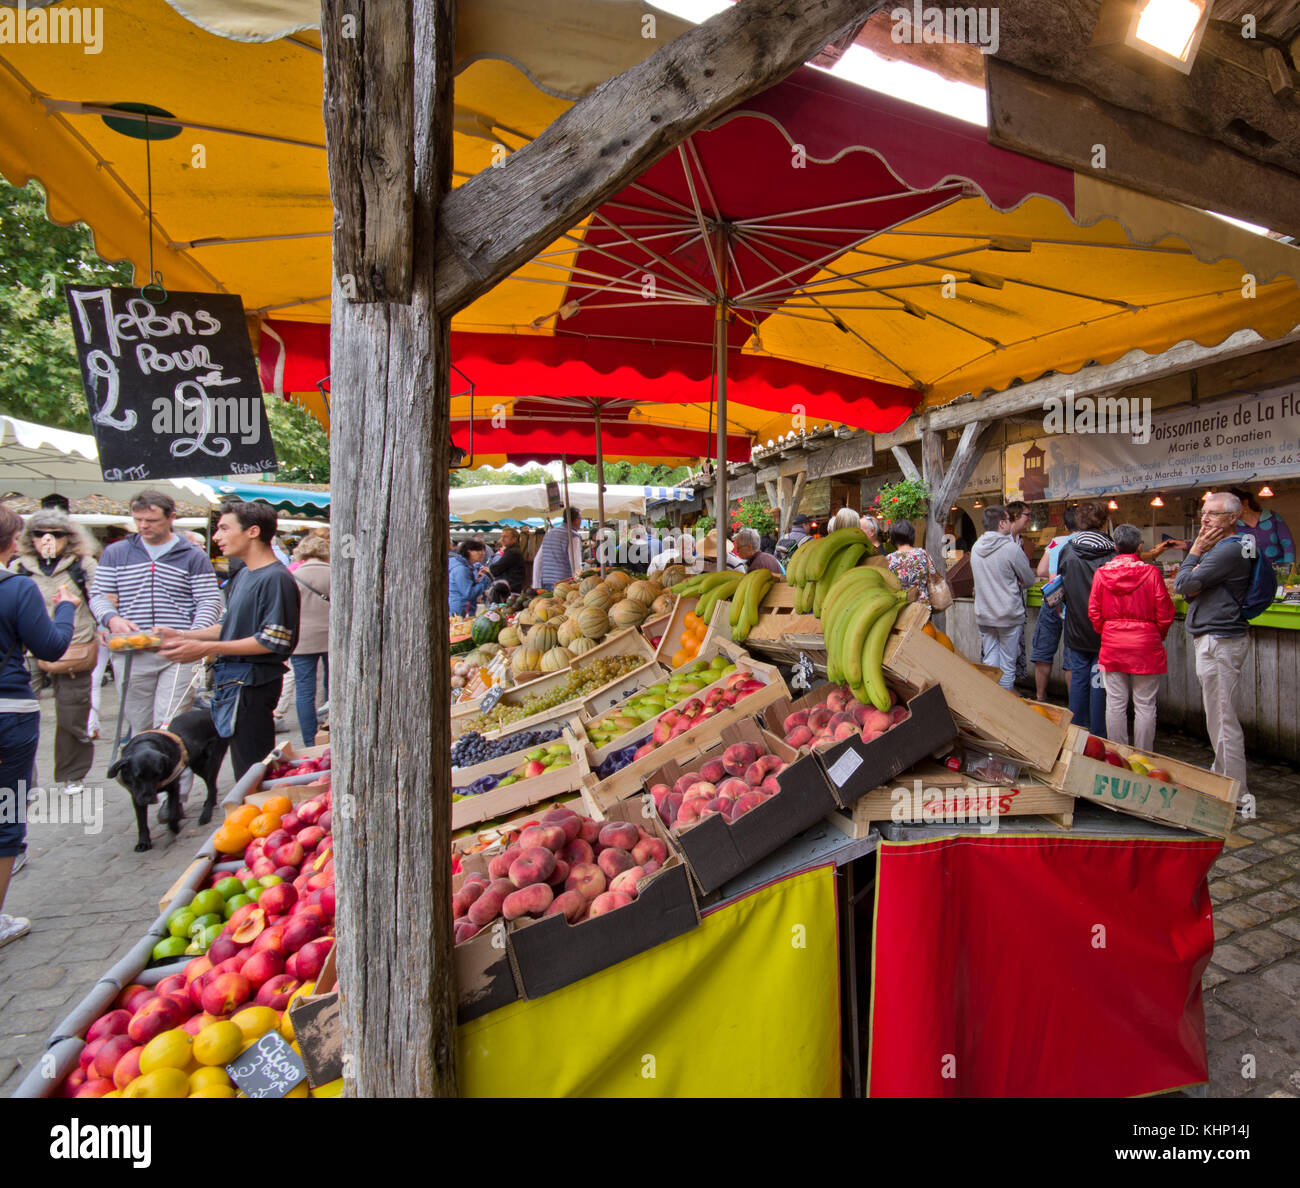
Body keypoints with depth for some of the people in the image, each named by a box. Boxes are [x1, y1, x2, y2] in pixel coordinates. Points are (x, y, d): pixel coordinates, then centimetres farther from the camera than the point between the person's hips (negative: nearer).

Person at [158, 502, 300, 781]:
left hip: (252, 684, -10)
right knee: (244, 769, 16)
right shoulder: (242, 576, 16)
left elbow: (273, 641, -21)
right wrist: (184, 636, 12)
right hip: (231, 681, 10)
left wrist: (207, 648, -19)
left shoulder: (276, 579, -15)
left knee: (252, 770, -3)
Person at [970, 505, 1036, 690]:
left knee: (988, 663, 12)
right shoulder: (1010, 548, -15)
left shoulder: (976, 548, 3)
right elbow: (1029, 580, -4)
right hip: (1009, 617, -5)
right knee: (1007, 667, 4)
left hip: (983, 616, 6)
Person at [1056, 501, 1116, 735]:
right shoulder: (1112, 552, -10)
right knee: (1099, 682, 5)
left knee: (1078, 678, 11)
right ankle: (1097, 736, 12)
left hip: (1076, 631, 1)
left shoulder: (1067, 551, -5)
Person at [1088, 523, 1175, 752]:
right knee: (1145, 705, 6)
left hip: (1112, 645, 2)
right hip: (1146, 646, -2)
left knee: (1115, 704, 8)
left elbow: (1094, 612, 2)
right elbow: (1164, 613, -4)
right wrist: (1158, 636, 13)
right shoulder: (1151, 572, -9)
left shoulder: (1102, 573, -3)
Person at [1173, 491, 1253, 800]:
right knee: (1220, 717, 18)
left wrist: (1194, 552, -4)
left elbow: (1182, 584, -17)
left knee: (1222, 719, -6)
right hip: (1213, 639, 11)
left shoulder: (1230, 550, -16)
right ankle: (1221, 776, 29)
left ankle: (1234, 794, 0)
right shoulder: (1219, 549, 18)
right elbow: (1188, 592, 16)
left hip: (1220, 641, -11)